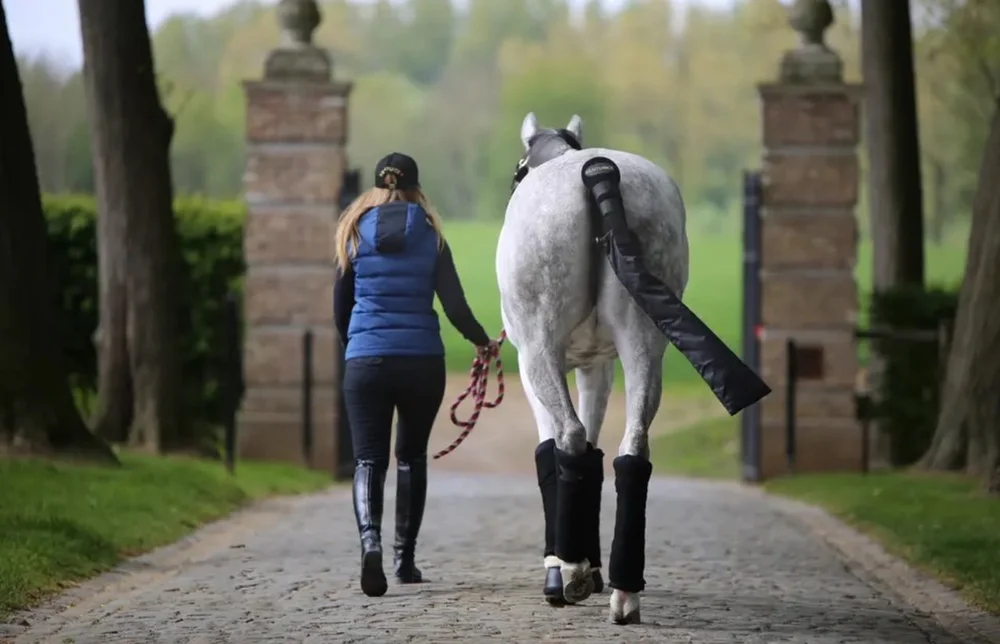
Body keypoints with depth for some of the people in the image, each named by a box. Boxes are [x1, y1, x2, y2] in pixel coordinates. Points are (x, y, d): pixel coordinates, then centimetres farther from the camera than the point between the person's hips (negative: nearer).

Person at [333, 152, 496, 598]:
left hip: (366, 361, 0)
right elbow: (454, 305, -4)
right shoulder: (429, 235, 1)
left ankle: (370, 539, -28)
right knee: (411, 457, 17)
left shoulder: (354, 232, 3)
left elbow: (340, 309, 9)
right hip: (422, 361, 0)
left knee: (368, 459, -1)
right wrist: (482, 341, 15)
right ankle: (404, 558, 19)